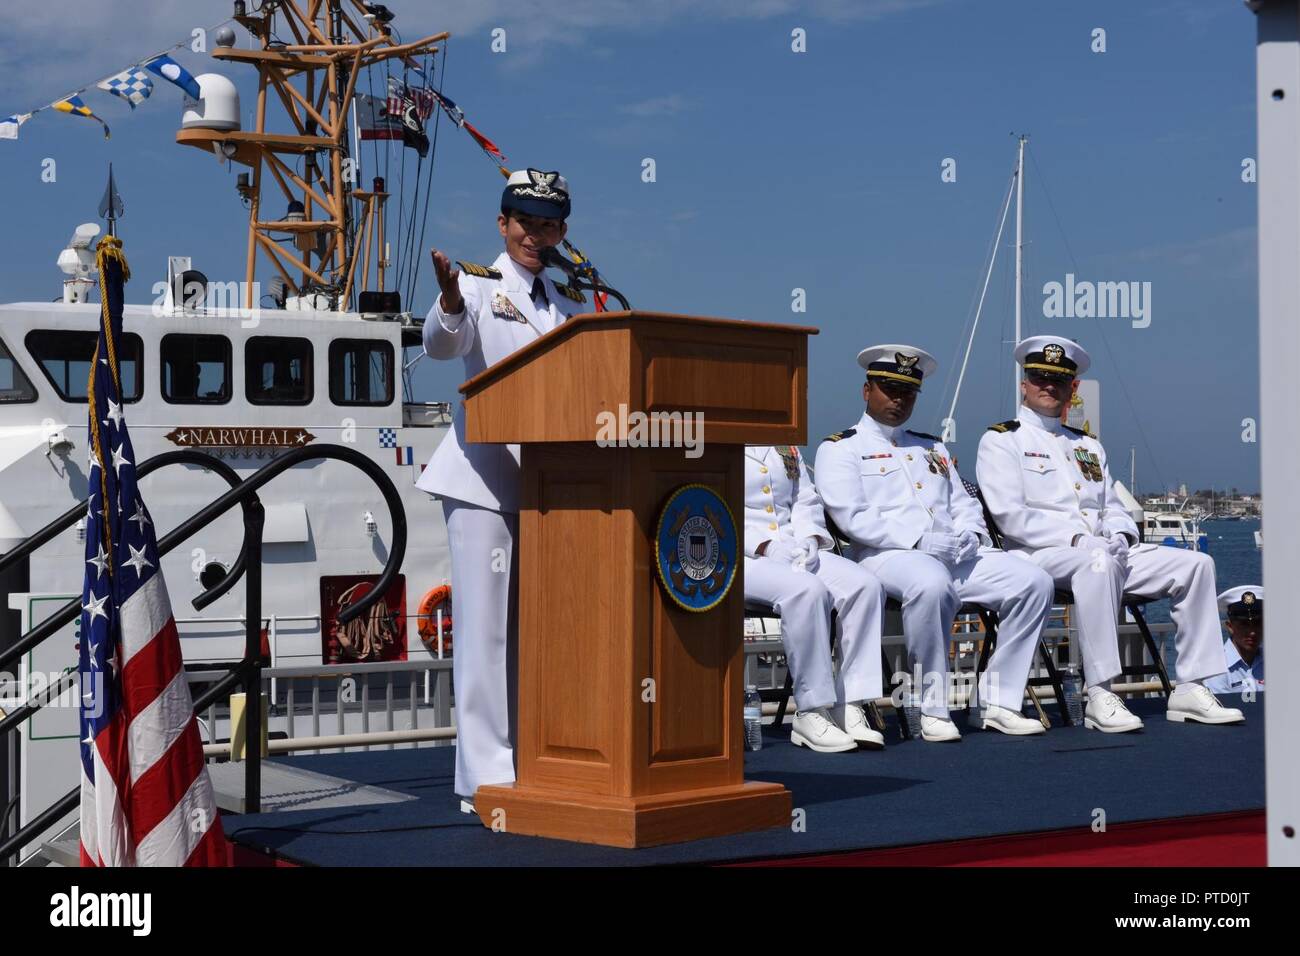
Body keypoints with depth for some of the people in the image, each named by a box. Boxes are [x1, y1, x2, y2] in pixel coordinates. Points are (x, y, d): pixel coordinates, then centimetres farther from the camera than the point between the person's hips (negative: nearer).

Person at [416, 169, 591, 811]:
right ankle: (487, 774, -4)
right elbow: (442, 344, -18)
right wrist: (450, 302, -39)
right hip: (486, 475, -5)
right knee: (487, 624, -6)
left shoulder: (574, 302, 17)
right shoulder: (478, 285, 2)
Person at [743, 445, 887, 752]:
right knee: (807, 589, -35)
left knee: (865, 585, -18)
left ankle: (849, 707, -20)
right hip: (742, 555, -7)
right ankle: (811, 712, -28)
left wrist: (809, 539, -1)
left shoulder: (787, 447, 24)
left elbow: (806, 501, 20)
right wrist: (766, 545, -19)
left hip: (795, 551, 7)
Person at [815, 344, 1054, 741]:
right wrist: (919, 541, -17)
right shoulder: (839, 450, 7)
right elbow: (853, 518, -8)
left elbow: (964, 504, 24)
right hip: (888, 556, -6)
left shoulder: (933, 448, 29)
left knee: (1034, 582, -15)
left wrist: (970, 534, -1)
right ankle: (934, 710, -28)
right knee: (932, 584, -40)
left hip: (958, 554, 7)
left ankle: (998, 702, -13)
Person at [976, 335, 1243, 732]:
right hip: (1038, 554, -7)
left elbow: (1113, 507, 22)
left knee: (1195, 563, -10)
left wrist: (1119, 533, -3)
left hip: (1104, 553, 7)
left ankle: (1191, 689, -11)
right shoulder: (1000, 441, 4)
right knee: (1098, 562, -40)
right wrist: (1078, 537, -18)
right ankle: (1099, 698, -40)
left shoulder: (1088, 445, 26)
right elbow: (1011, 516, -9)